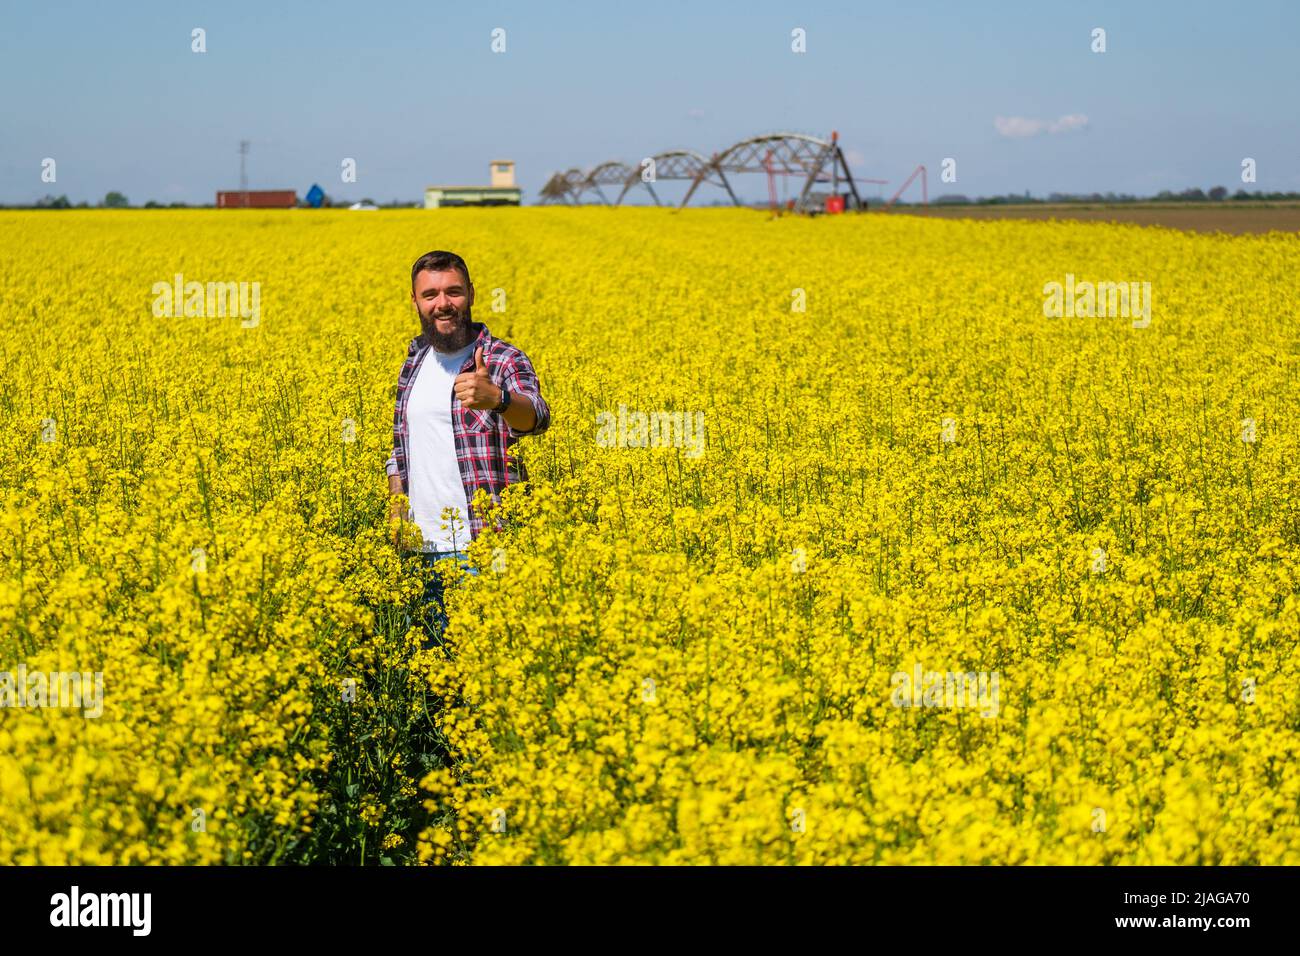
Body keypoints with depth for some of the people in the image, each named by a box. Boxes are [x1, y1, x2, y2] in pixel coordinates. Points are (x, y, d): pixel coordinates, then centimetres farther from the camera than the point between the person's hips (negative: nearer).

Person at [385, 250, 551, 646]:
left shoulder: (503, 360, -7)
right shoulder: (413, 363, 13)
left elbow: (537, 417, -27)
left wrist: (495, 398, -48)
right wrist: (395, 511, 9)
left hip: (481, 544, -6)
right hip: (423, 547, 6)